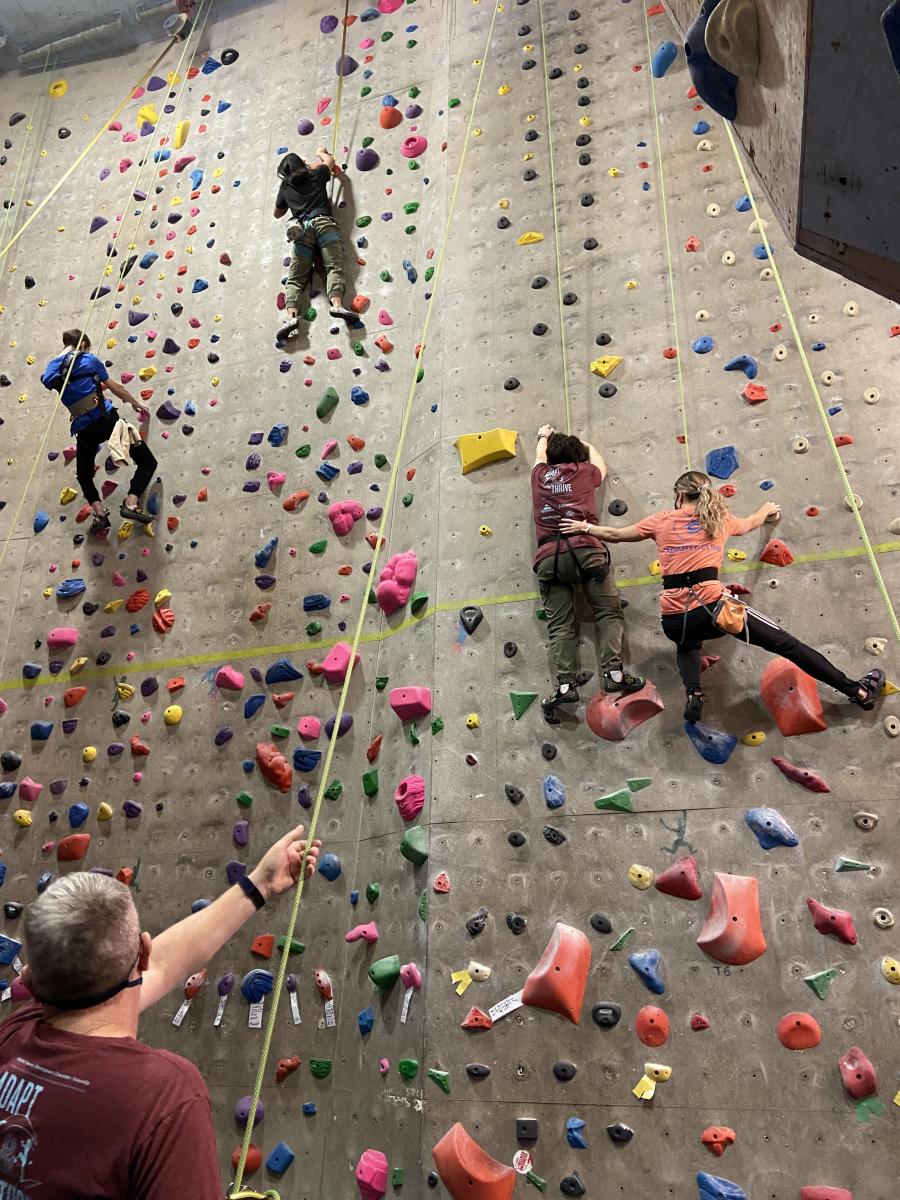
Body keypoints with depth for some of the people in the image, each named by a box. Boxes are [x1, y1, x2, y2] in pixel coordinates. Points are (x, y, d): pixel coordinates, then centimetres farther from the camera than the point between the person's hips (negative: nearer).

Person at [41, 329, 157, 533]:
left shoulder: (51, 369, 11)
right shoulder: (89, 359, 3)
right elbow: (115, 388, 12)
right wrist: (137, 404, 28)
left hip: (84, 429, 4)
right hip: (106, 419, -4)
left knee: (83, 475, 27)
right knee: (147, 461, 5)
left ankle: (99, 512, 5)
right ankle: (131, 503, -15)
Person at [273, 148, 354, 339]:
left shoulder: (285, 186, 23)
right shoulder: (316, 174, 20)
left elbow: (277, 214, 35)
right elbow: (330, 161, 41)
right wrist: (321, 152, 60)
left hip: (301, 228, 1)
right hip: (323, 222, -1)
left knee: (295, 278, -3)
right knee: (334, 267, -16)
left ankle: (292, 316, -26)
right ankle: (336, 305, -43)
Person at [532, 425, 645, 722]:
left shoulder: (539, 474, 21)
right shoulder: (583, 472, 18)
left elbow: (541, 455, 46)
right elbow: (601, 466, 42)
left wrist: (543, 436, 65)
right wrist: (587, 445, 60)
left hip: (548, 557, 2)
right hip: (585, 550, -2)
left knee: (559, 625, 0)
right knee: (609, 613, 3)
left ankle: (565, 685, -12)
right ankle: (613, 672, -13)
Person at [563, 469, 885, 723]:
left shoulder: (662, 520, 13)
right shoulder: (719, 518, 16)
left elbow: (615, 534, 19)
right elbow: (748, 523, 38)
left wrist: (585, 527, 36)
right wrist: (767, 509, 60)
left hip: (674, 619, 1)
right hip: (712, 606, -1)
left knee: (687, 643, 38)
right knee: (786, 643, 10)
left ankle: (693, 692, 10)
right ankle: (858, 691, 13)